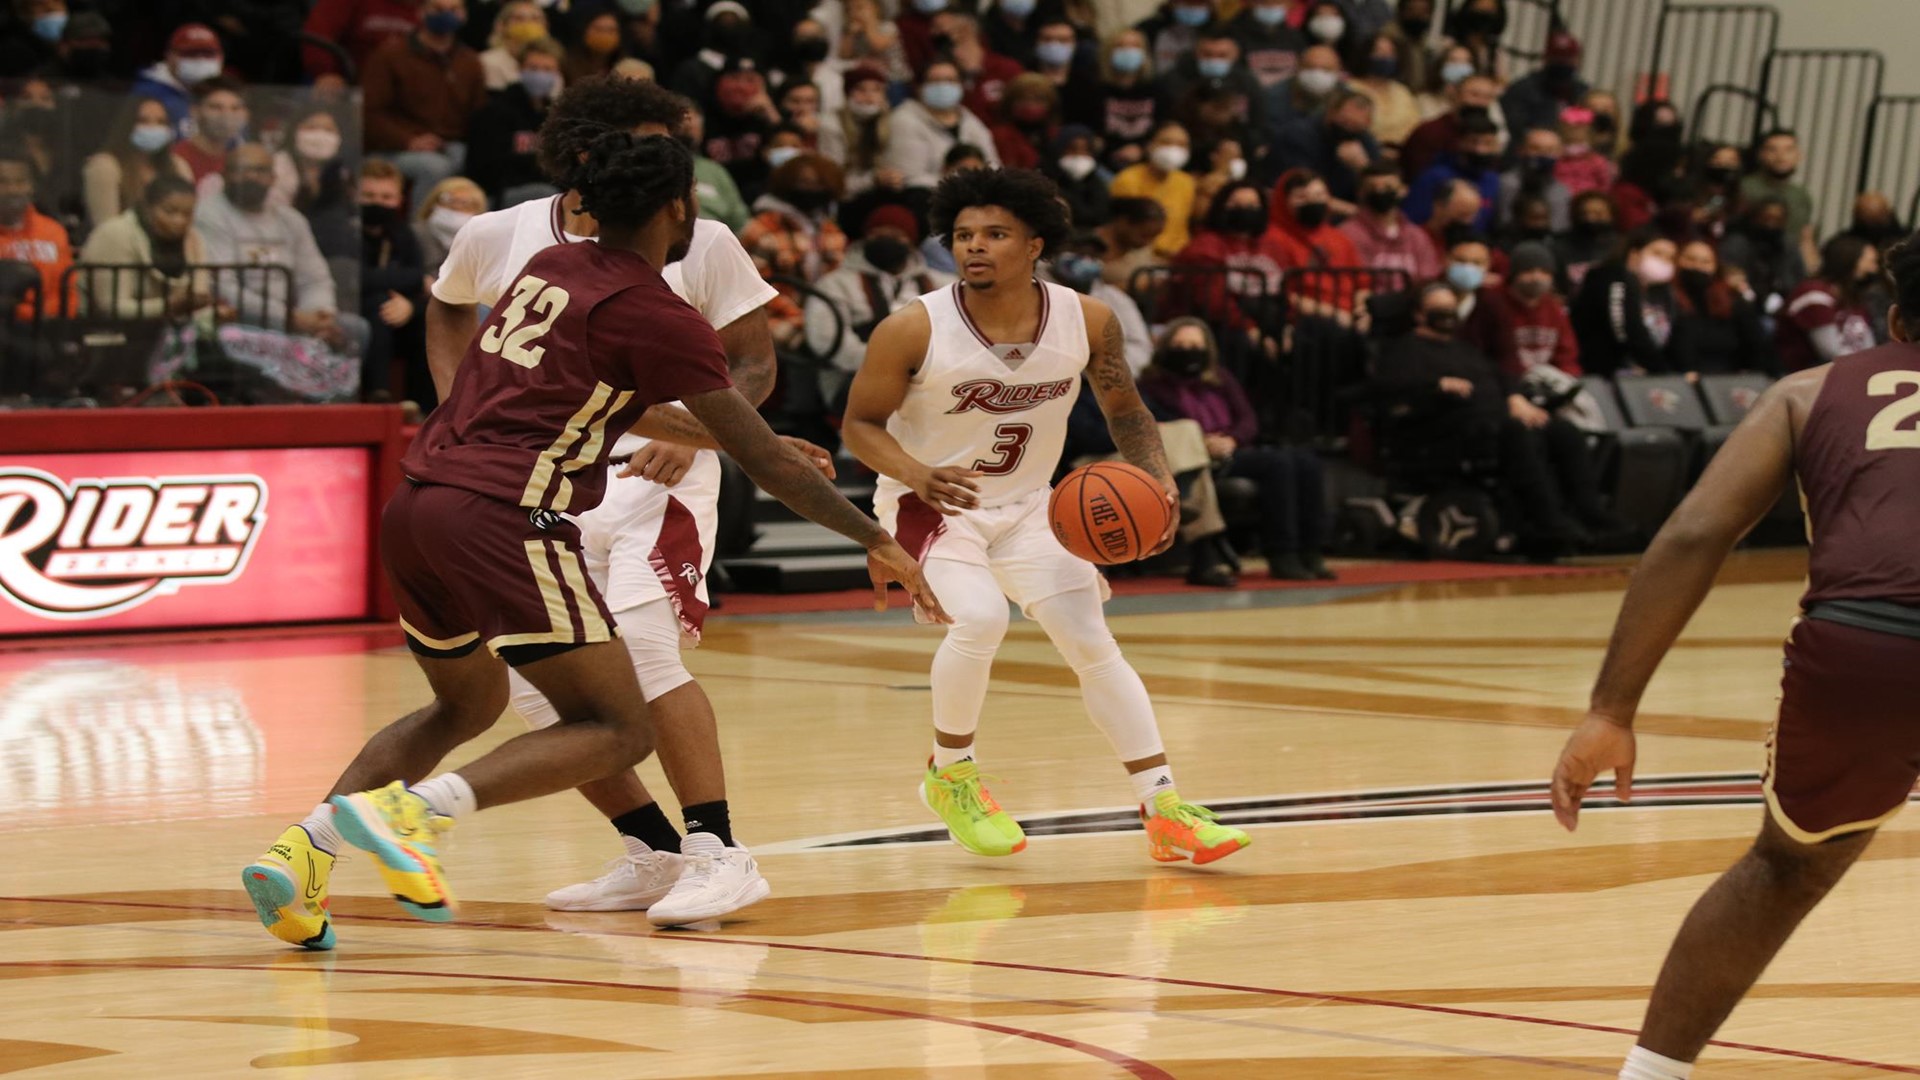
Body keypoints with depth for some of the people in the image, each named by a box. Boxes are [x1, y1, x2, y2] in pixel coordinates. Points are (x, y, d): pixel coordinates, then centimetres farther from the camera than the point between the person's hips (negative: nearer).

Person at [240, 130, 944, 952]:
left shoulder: (549, 268, 19)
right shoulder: (657, 316, -3)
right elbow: (761, 459, -1)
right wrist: (875, 541, 9)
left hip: (413, 508, 8)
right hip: (502, 518, -8)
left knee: (468, 704, 28)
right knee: (619, 730, -1)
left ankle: (304, 845, 9)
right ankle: (412, 810, -21)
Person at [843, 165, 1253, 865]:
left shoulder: (1085, 321, -13)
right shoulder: (913, 331, -23)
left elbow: (1123, 407, 4)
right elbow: (860, 424, -13)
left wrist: (1158, 482, -12)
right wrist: (917, 475, -32)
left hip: (1027, 506, 4)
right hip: (930, 505, -4)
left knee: (1093, 645, -5)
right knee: (979, 618, -28)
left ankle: (1163, 811, 0)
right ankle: (950, 775, -4)